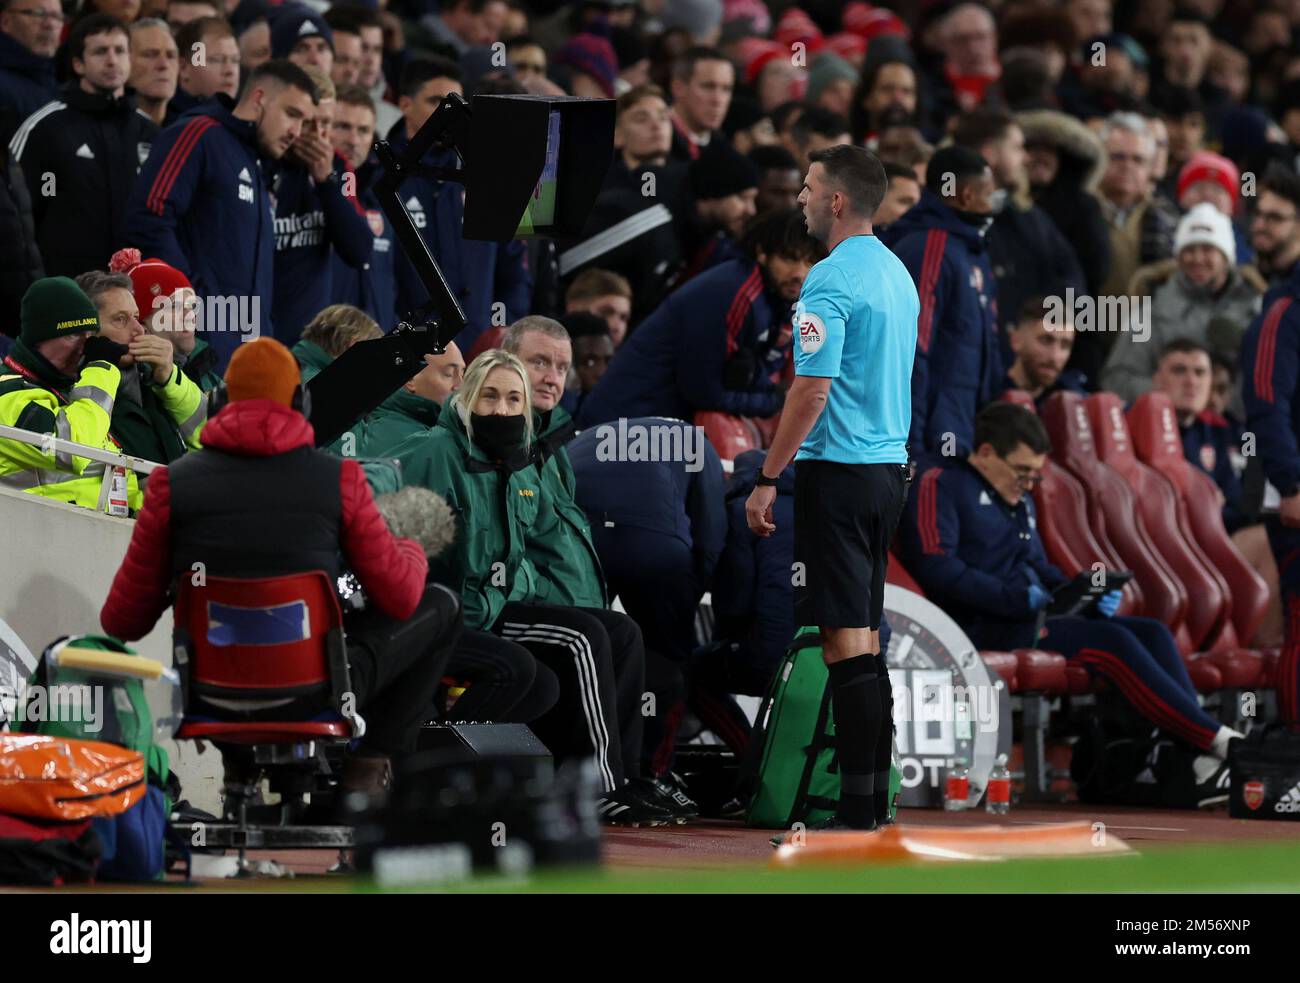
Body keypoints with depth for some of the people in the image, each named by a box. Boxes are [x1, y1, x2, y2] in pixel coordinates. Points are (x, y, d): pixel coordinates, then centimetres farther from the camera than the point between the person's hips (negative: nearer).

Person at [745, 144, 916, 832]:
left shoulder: (831, 280, -14)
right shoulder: (897, 273, 14)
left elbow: (812, 390, -19)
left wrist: (768, 478, -15)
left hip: (838, 469, -9)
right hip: (890, 466, 9)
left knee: (845, 639, -9)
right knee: (865, 634, 12)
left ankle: (856, 812, -11)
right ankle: (875, 796, 13)